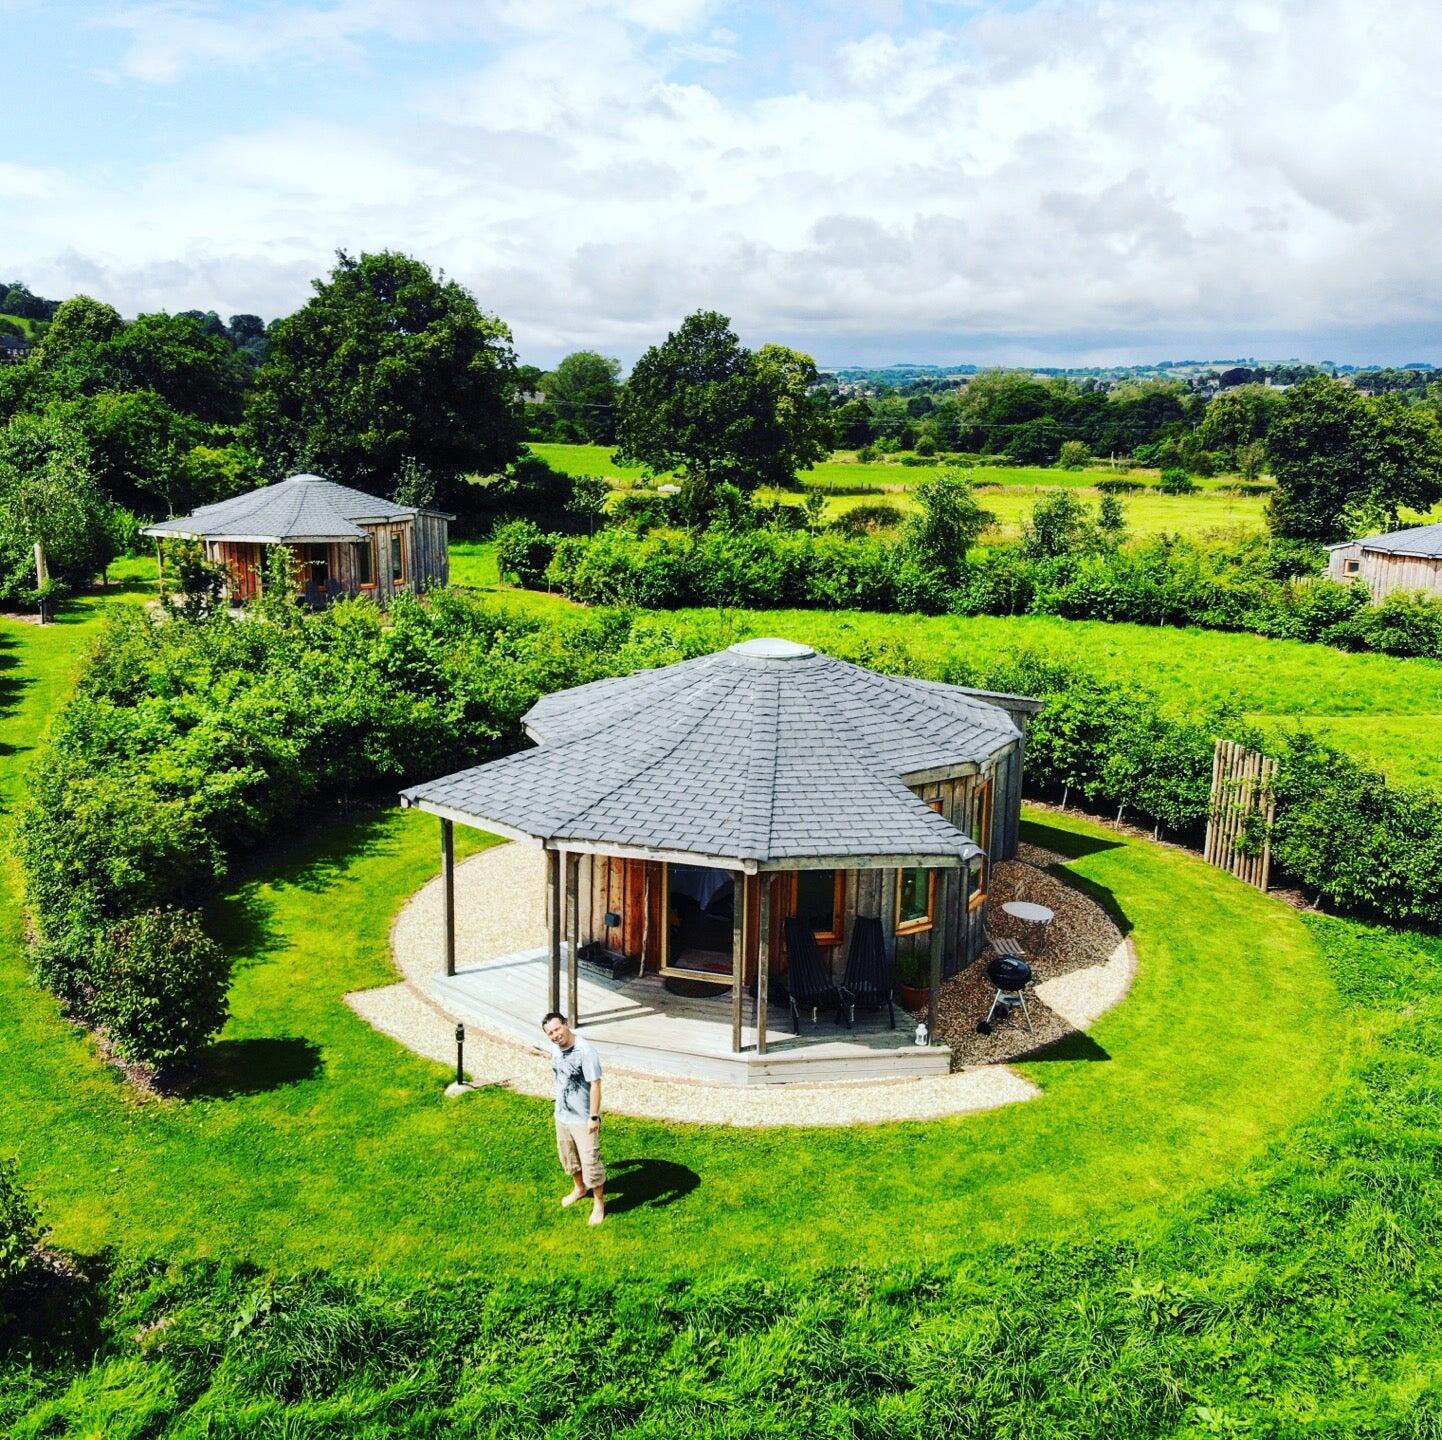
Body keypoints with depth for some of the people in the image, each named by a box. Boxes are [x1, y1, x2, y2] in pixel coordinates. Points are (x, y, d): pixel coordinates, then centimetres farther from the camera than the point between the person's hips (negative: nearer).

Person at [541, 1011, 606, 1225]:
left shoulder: (585, 1050, -27)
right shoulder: (555, 1049, -4)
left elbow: (595, 1084, -24)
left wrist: (594, 1117, -23)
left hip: (583, 1119, -7)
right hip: (562, 1115, 7)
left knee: (590, 1162, 2)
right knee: (568, 1156, 23)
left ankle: (599, 1203, 21)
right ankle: (579, 1188, 48)